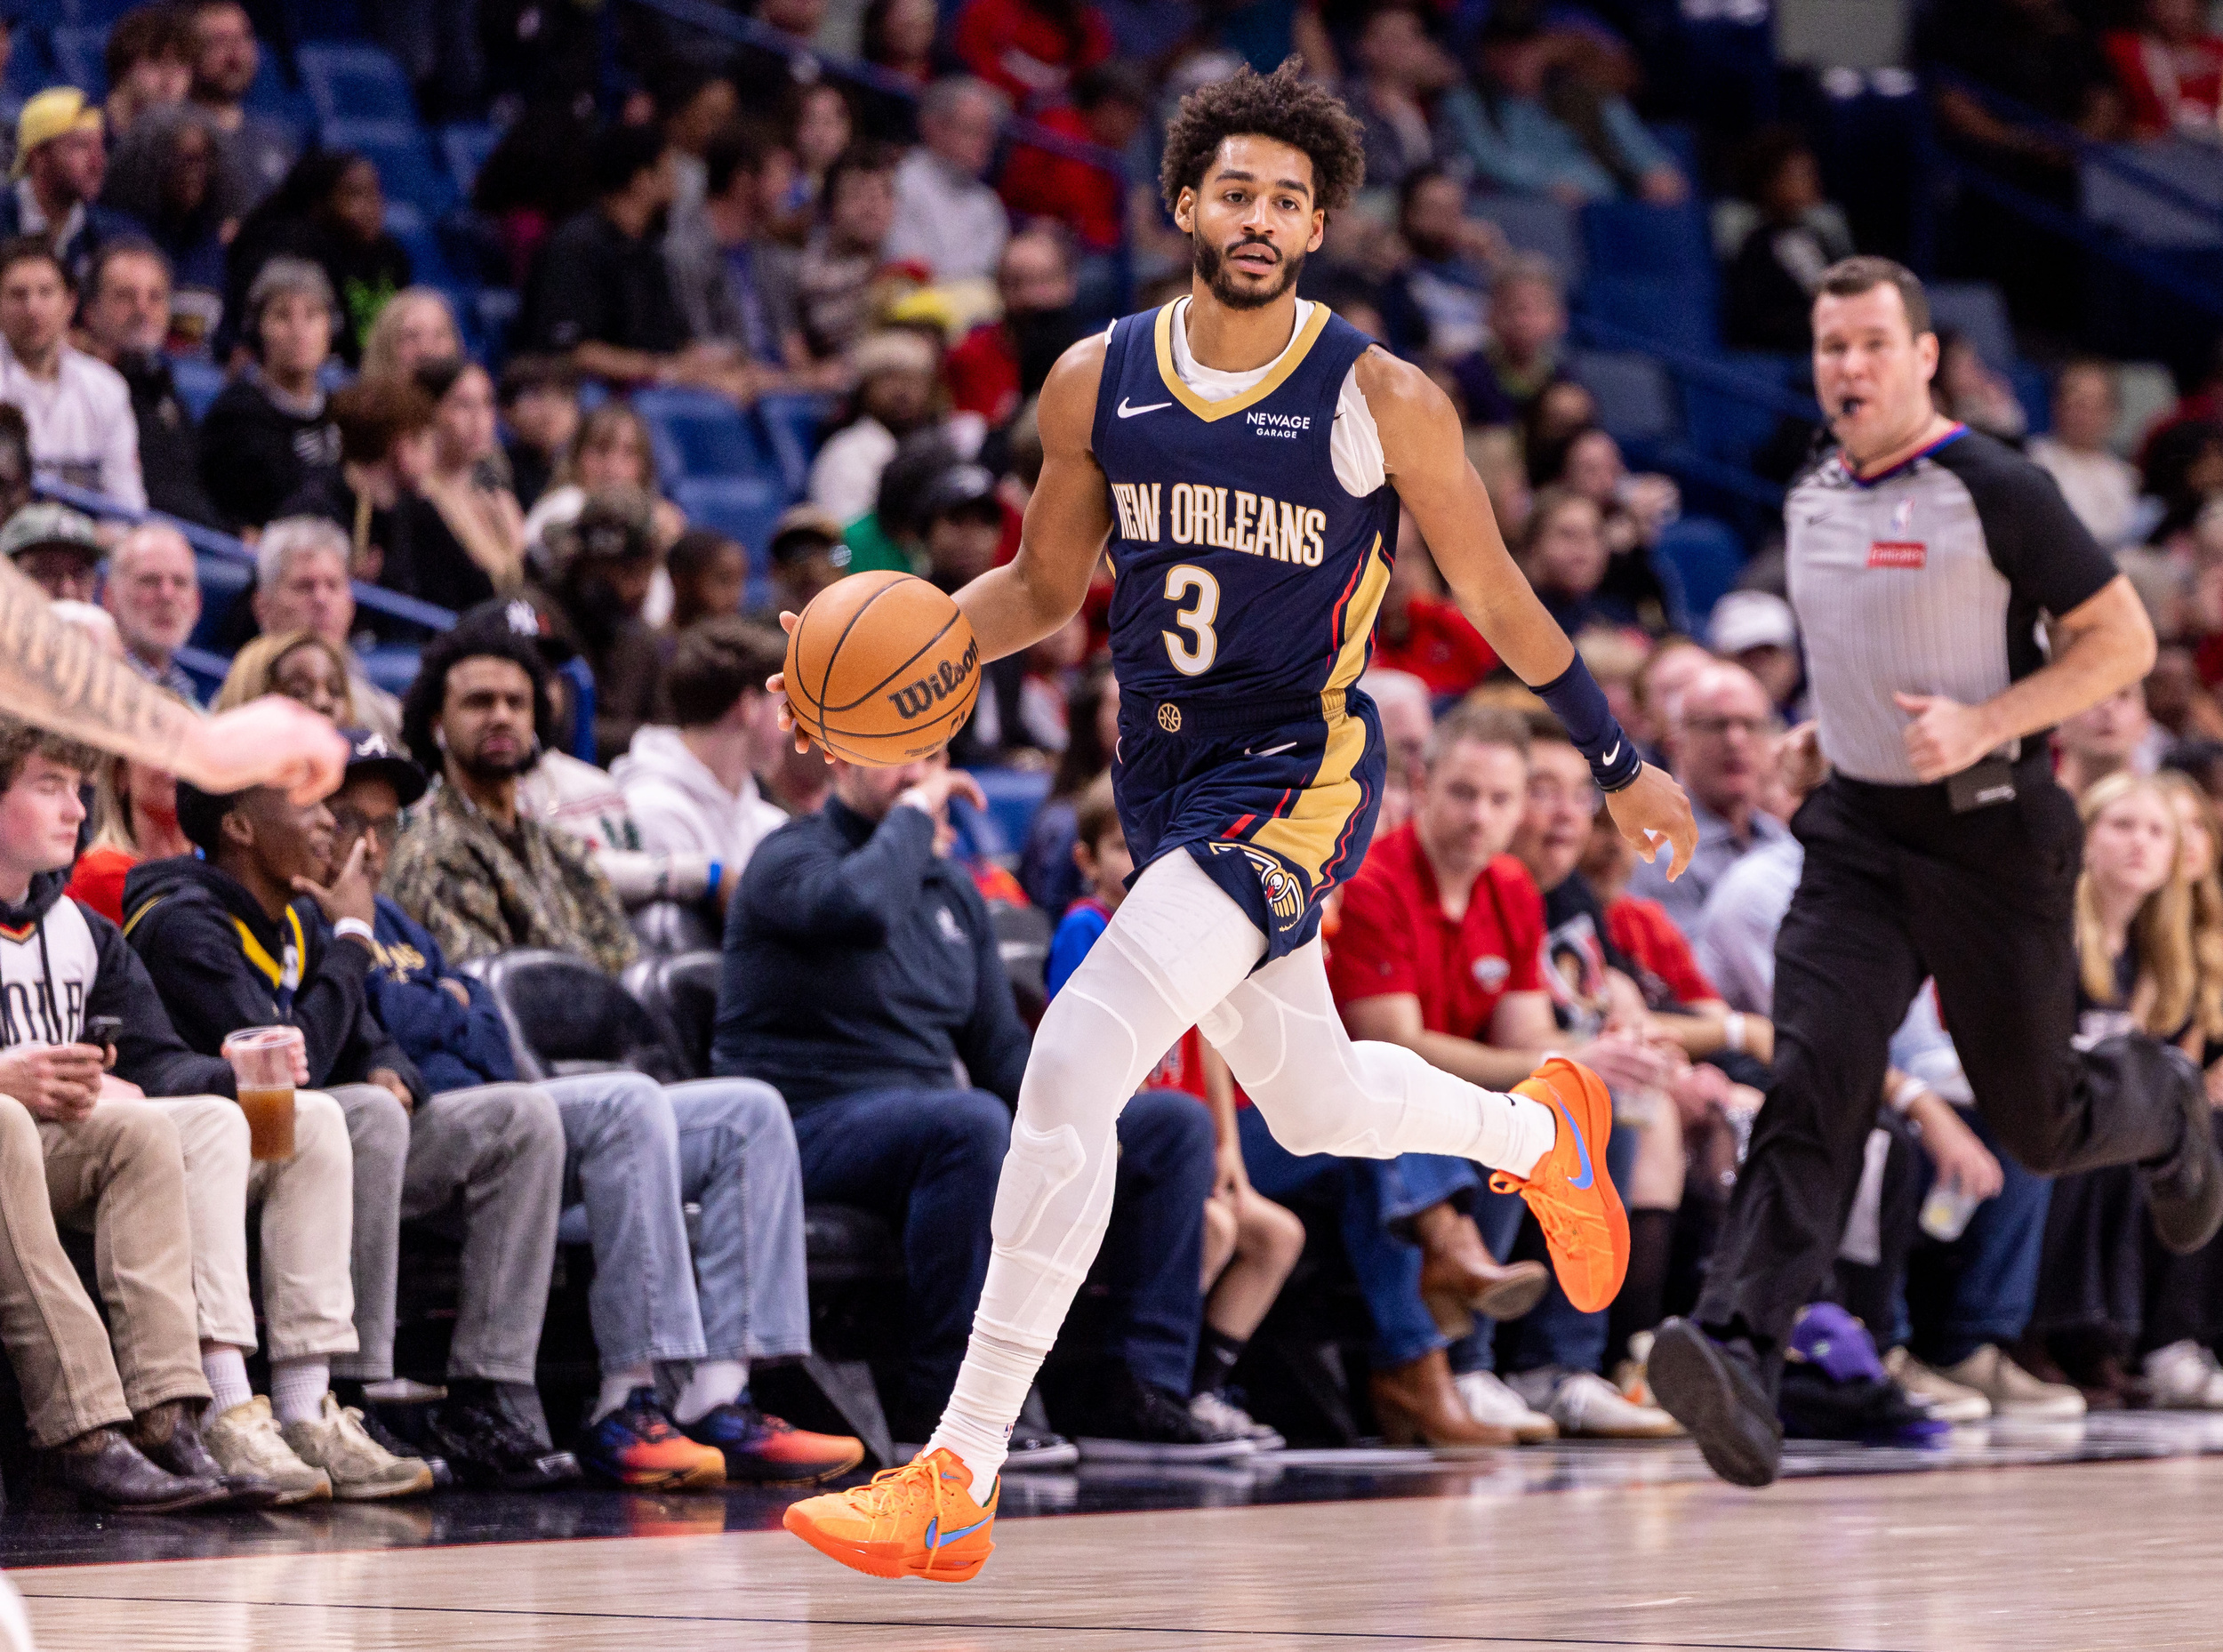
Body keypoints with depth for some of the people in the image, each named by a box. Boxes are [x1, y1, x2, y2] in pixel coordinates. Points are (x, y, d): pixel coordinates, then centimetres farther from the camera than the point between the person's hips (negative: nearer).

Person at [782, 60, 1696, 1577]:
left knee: (1074, 1067, -23)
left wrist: (1624, 767, 7)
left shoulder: (1383, 401, -11)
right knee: (1315, 1108, 23)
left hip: (1300, 778, -6)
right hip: (1167, 777, 6)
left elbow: (1496, 597, 1)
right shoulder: (1099, 383, 1)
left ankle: (958, 1481, -22)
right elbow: (1045, 588, 14)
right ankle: (1541, 1132, 58)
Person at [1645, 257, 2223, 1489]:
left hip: (1991, 834, -4)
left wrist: (1982, 723, -21)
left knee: (2040, 1125, 7)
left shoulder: (1995, 492, -12)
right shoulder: (1812, 500, 9)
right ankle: (1738, 1362, -30)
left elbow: (2123, 640, -11)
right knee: (1811, 1087, -16)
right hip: (1857, 833, 4)